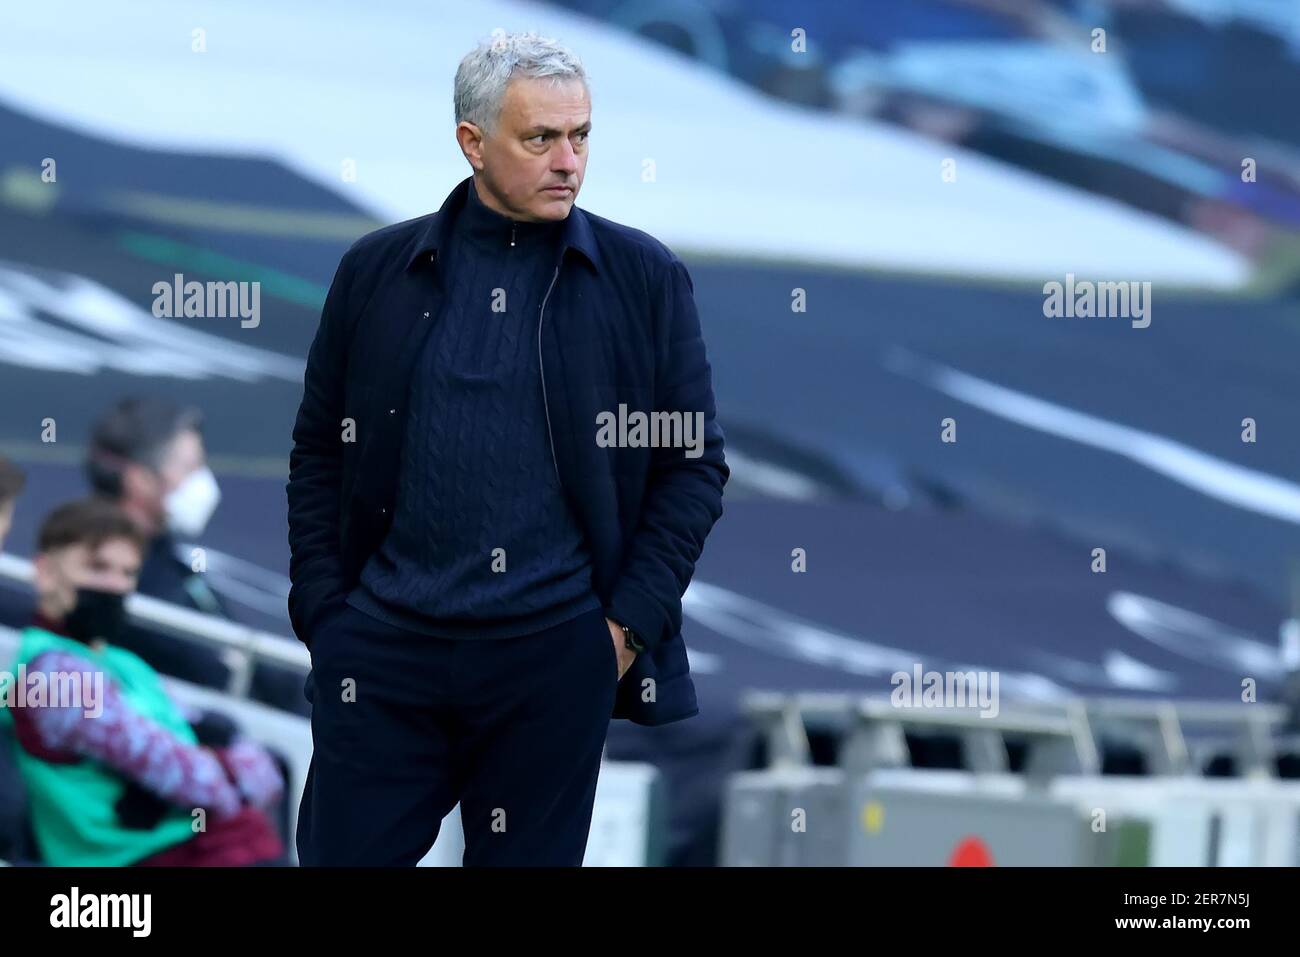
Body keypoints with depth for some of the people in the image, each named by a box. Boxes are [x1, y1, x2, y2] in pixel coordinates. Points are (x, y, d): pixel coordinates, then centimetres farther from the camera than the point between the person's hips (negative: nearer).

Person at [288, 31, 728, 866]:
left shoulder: (645, 278, 3)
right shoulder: (377, 271, 7)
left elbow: (695, 463, 4)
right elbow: (320, 452, 11)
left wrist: (631, 623, -4)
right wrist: (324, 611, 2)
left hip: (557, 650, -1)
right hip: (387, 642, 1)